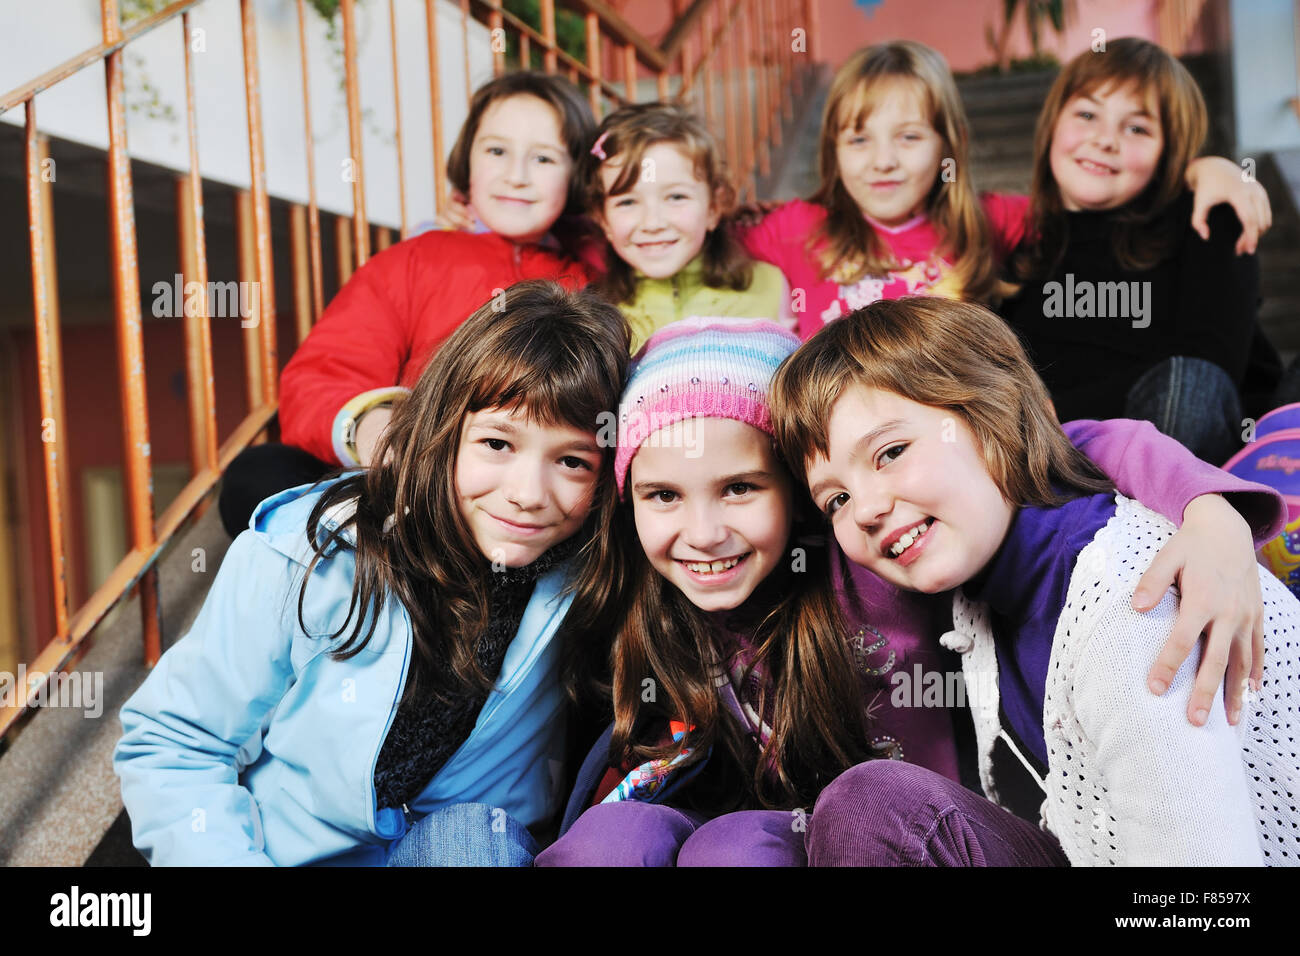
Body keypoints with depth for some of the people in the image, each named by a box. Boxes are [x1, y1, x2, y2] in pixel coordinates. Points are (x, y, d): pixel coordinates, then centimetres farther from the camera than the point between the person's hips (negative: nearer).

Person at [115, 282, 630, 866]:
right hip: (288, 854, 0)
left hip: (474, 847, 1)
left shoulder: (583, 579, -10)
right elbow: (168, 743, -7)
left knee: (474, 832, -31)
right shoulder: (305, 559, -15)